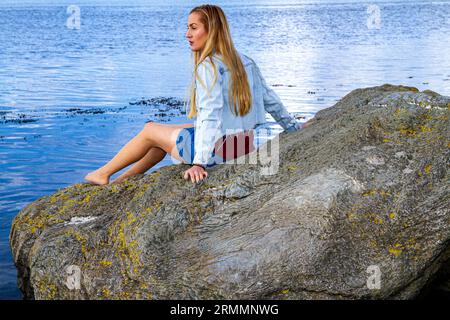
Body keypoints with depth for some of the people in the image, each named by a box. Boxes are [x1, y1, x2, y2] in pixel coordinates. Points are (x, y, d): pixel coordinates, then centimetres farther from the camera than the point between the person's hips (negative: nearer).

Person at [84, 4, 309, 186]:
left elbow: (211, 115, -27)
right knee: (166, 134, 26)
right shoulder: (244, 62, 8)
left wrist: (200, 162, -31)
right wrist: (294, 128, 29)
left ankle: (103, 174, 30)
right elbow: (270, 100, 16)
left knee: (150, 131, 13)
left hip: (216, 148, -8)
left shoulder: (209, 65, -17)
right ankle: (123, 180, 34)